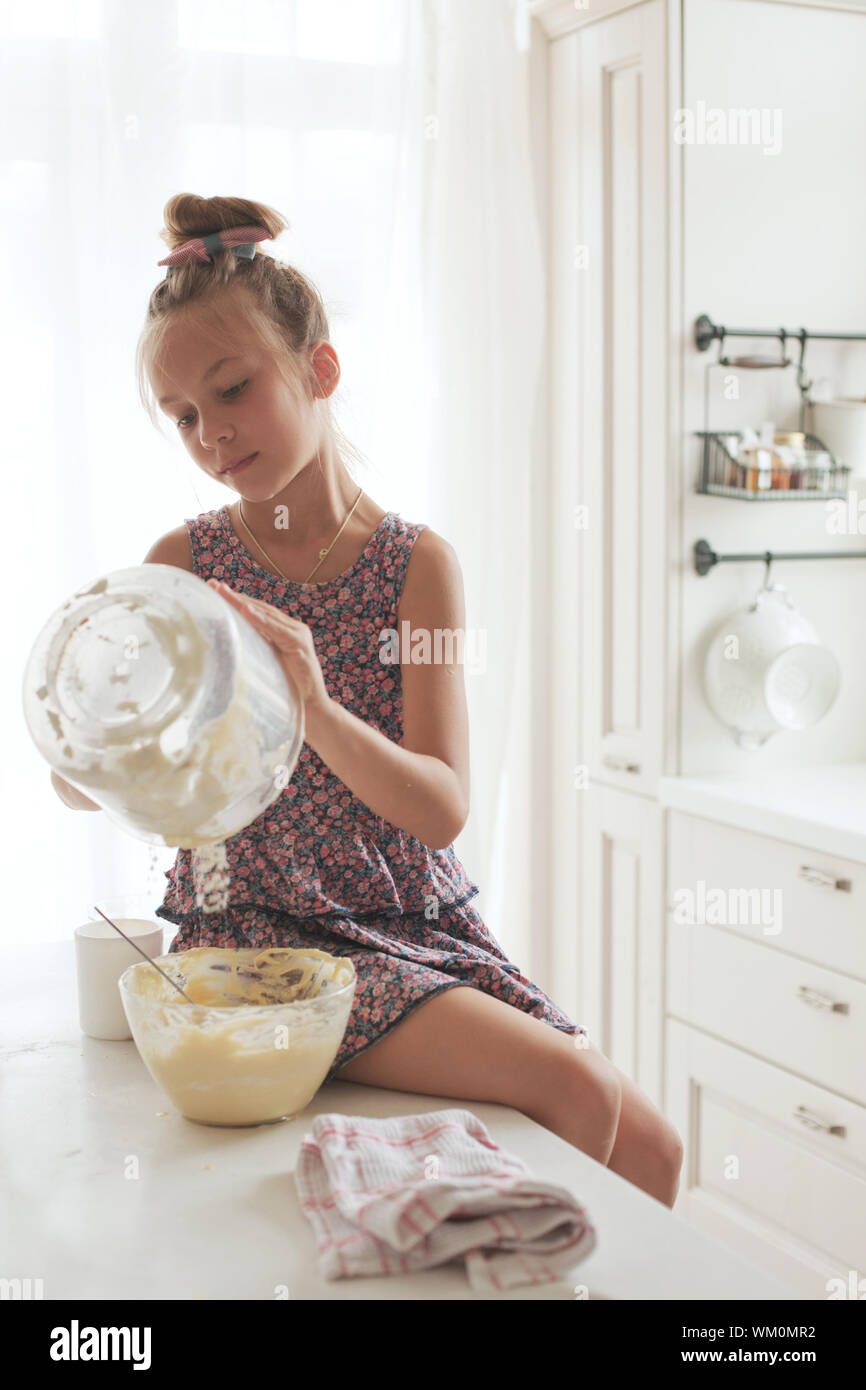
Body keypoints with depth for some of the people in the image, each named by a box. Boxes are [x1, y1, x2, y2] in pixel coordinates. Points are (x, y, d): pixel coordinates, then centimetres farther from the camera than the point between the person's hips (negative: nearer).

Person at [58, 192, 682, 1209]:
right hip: (260, 933, -3)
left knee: (646, 1147, -7)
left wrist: (317, 708, -31)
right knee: (574, 1089, -21)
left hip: (422, 924, 3)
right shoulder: (182, 564, -2)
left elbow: (443, 809, -12)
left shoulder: (419, 563, -2)